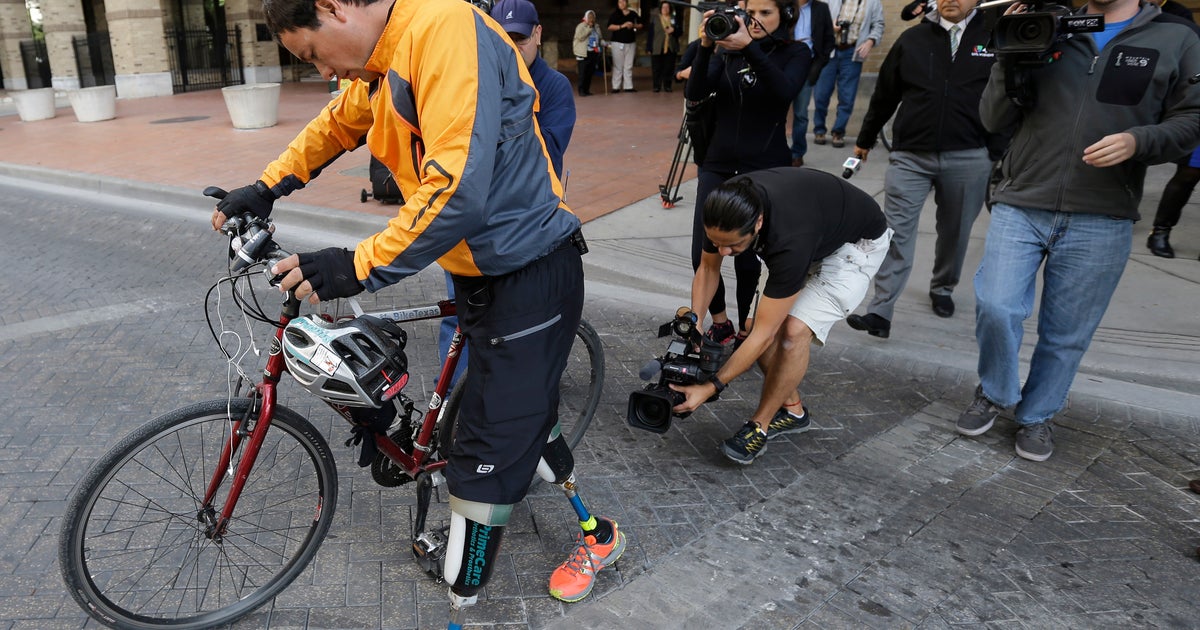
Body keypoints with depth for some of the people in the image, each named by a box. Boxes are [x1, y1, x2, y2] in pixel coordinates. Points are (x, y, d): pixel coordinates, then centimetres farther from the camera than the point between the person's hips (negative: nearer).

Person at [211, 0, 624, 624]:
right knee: (523, 416, 22)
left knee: (486, 454, -3)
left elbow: (458, 191, -32)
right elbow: (335, 126, 28)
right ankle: (595, 533, 44)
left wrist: (355, 268, -27)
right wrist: (263, 189, 20)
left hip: (531, 276, -10)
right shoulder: (382, 63, 7)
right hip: (486, 274, 10)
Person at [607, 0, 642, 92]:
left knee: (629, 66, 4)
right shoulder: (614, 14, 1)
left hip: (631, 43, 3)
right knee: (618, 66, -5)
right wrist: (622, 26, -17)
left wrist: (633, 26, -4)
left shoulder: (633, 14, 11)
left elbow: (640, 25, 17)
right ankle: (616, 87, -3)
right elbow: (610, 27, -8)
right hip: (618, 43, -3)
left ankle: (628, 86, 6)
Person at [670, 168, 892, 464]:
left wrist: (710, 388, -33)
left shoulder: (790, 240, -44)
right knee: (767, 323, -6)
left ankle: (760, 426, -4)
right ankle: (791, 409, 17)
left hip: (856, 242, -6)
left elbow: (762, 334, -36)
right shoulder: (725, 208, -27)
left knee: (794, 330, -22)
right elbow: (707, 268, -6)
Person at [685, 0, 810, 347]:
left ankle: (745, 327, 19)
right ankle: (719, 323, 20)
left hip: (765, 169, -3)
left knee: (746, 256, -2)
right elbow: (695, 93, -7)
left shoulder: (795, 53, 0)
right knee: (702, 255, -2)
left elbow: (785, 92, -22)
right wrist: (705, 47, -22)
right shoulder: (726, 51, 8)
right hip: (717, 165, 3)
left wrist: (750, 48, -34)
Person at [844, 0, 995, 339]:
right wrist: (865, 139, 21)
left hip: (969, 159, 0)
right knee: (896, 232, -6)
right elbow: (884, 94, 15)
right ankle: (880, 313, -6)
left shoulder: (996, 37, 2)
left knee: (955, 232, 14)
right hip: (910, 155, 1)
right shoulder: (912, 39, 8)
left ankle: (942, 290, 37)